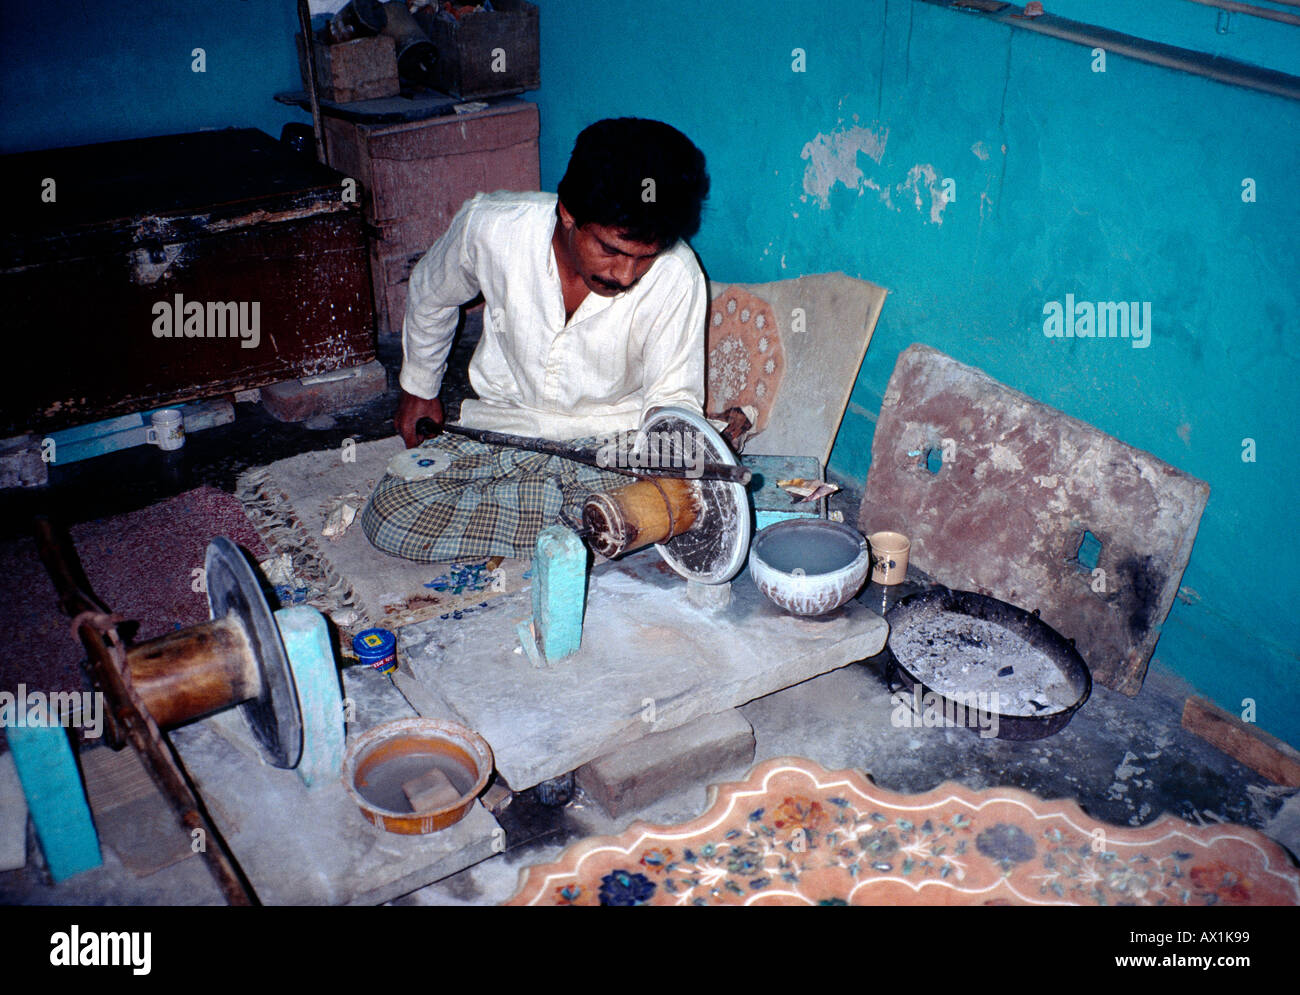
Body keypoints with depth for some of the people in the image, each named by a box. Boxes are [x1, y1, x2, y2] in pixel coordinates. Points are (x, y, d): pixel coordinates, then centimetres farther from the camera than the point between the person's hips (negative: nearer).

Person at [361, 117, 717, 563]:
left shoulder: (677, 277, -22)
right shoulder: (489, 226, -18)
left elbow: (672, 393, -7)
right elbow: (430, 294, 6)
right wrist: (419, 387, 20)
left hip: (611, 441, -2)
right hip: (503, 423, 3)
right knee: (388, 518, -18)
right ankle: (574, 511, -10)